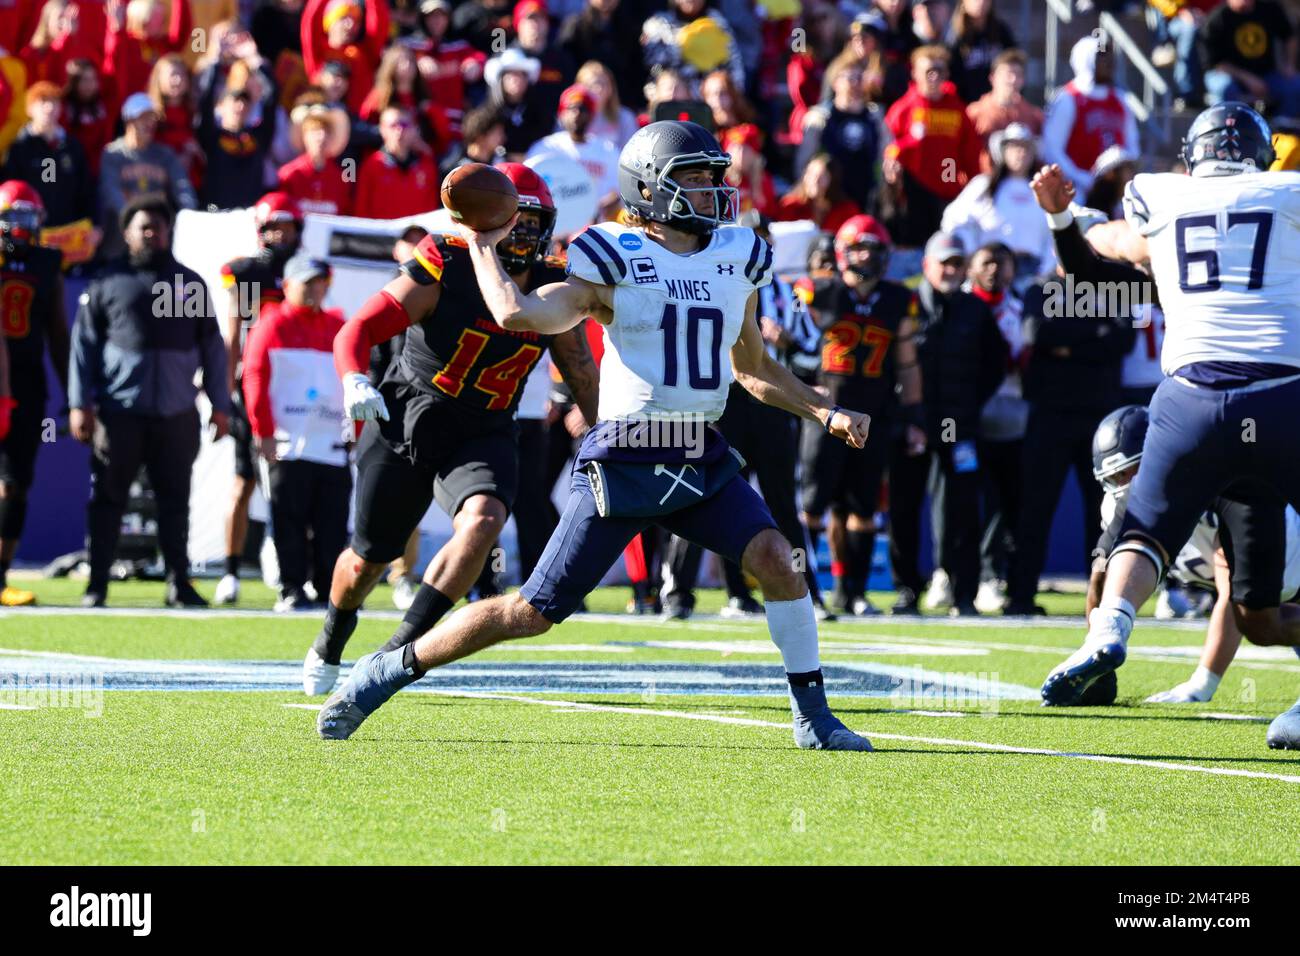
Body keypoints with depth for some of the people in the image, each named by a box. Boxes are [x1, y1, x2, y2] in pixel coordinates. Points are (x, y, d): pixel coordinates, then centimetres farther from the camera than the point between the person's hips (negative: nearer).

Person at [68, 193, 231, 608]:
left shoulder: (190, 284, 12)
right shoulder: (108, 283, 6)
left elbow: (212, 348, 15)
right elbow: (84, 345, 5)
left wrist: (220, 404, 11)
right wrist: (80, 404, -2)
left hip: (177, 413, 2)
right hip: (119, 411, -2)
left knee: (175, 499, 5)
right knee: (108, 498, 0)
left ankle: (179, 582, 11)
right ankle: (97, 584, 4)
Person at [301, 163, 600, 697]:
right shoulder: (445, 270, -18)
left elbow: (582, 373, 12)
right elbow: (357, 332, -21)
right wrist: (355, 382, -41)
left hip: (483, 438, 2)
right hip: (404, 425, -2)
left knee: (483, 523, -30)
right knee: (369, 557, 12)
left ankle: (402, 647, -22)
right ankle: (331, 643, 45)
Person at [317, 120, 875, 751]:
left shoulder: (737, 259, 10)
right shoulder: (615, 264, -6)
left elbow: (754, 367, 23)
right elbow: (516, 314, -19)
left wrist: (827, 414, 14)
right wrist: (482, 248, -6)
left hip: (704, 461, 5)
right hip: (624, 460, -5)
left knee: (774, 558, -18)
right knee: (533, 613, -3)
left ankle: (812, 715, -4)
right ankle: (391, 670, 12)